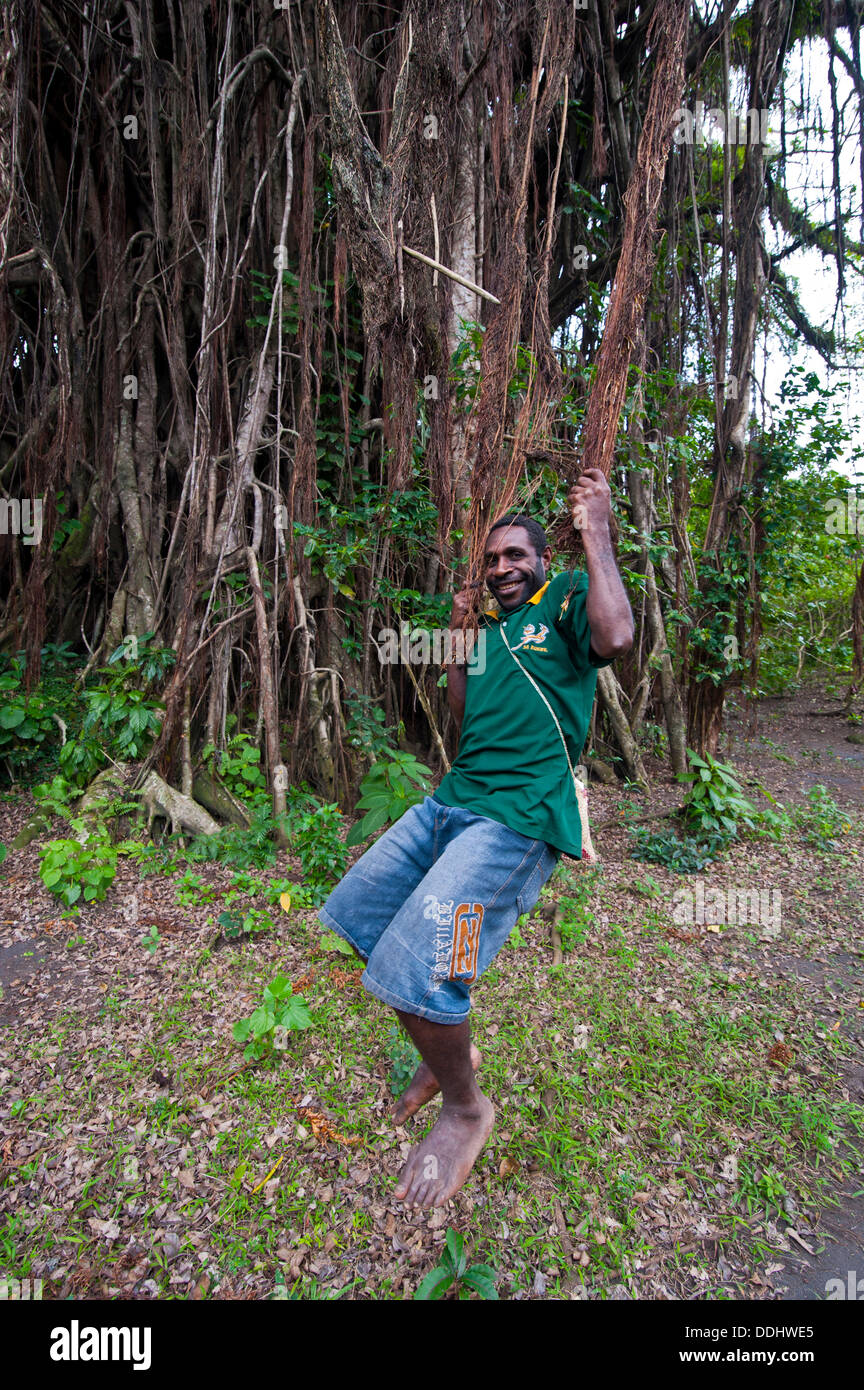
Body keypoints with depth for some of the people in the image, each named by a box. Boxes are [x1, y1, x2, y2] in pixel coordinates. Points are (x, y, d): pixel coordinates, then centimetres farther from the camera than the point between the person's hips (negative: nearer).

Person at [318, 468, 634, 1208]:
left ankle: (466, 1109, 12)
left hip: (519, 813, -9)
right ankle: (449, 1052, 30)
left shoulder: (568, 596, 4)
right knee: (350, 921, 10)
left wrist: (598, 535, -11)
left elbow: (616, 637, -19)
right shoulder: (491, 626, 24)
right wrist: (456, 634, 18)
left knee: (414, 967, -20)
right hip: (453, 797, 9)